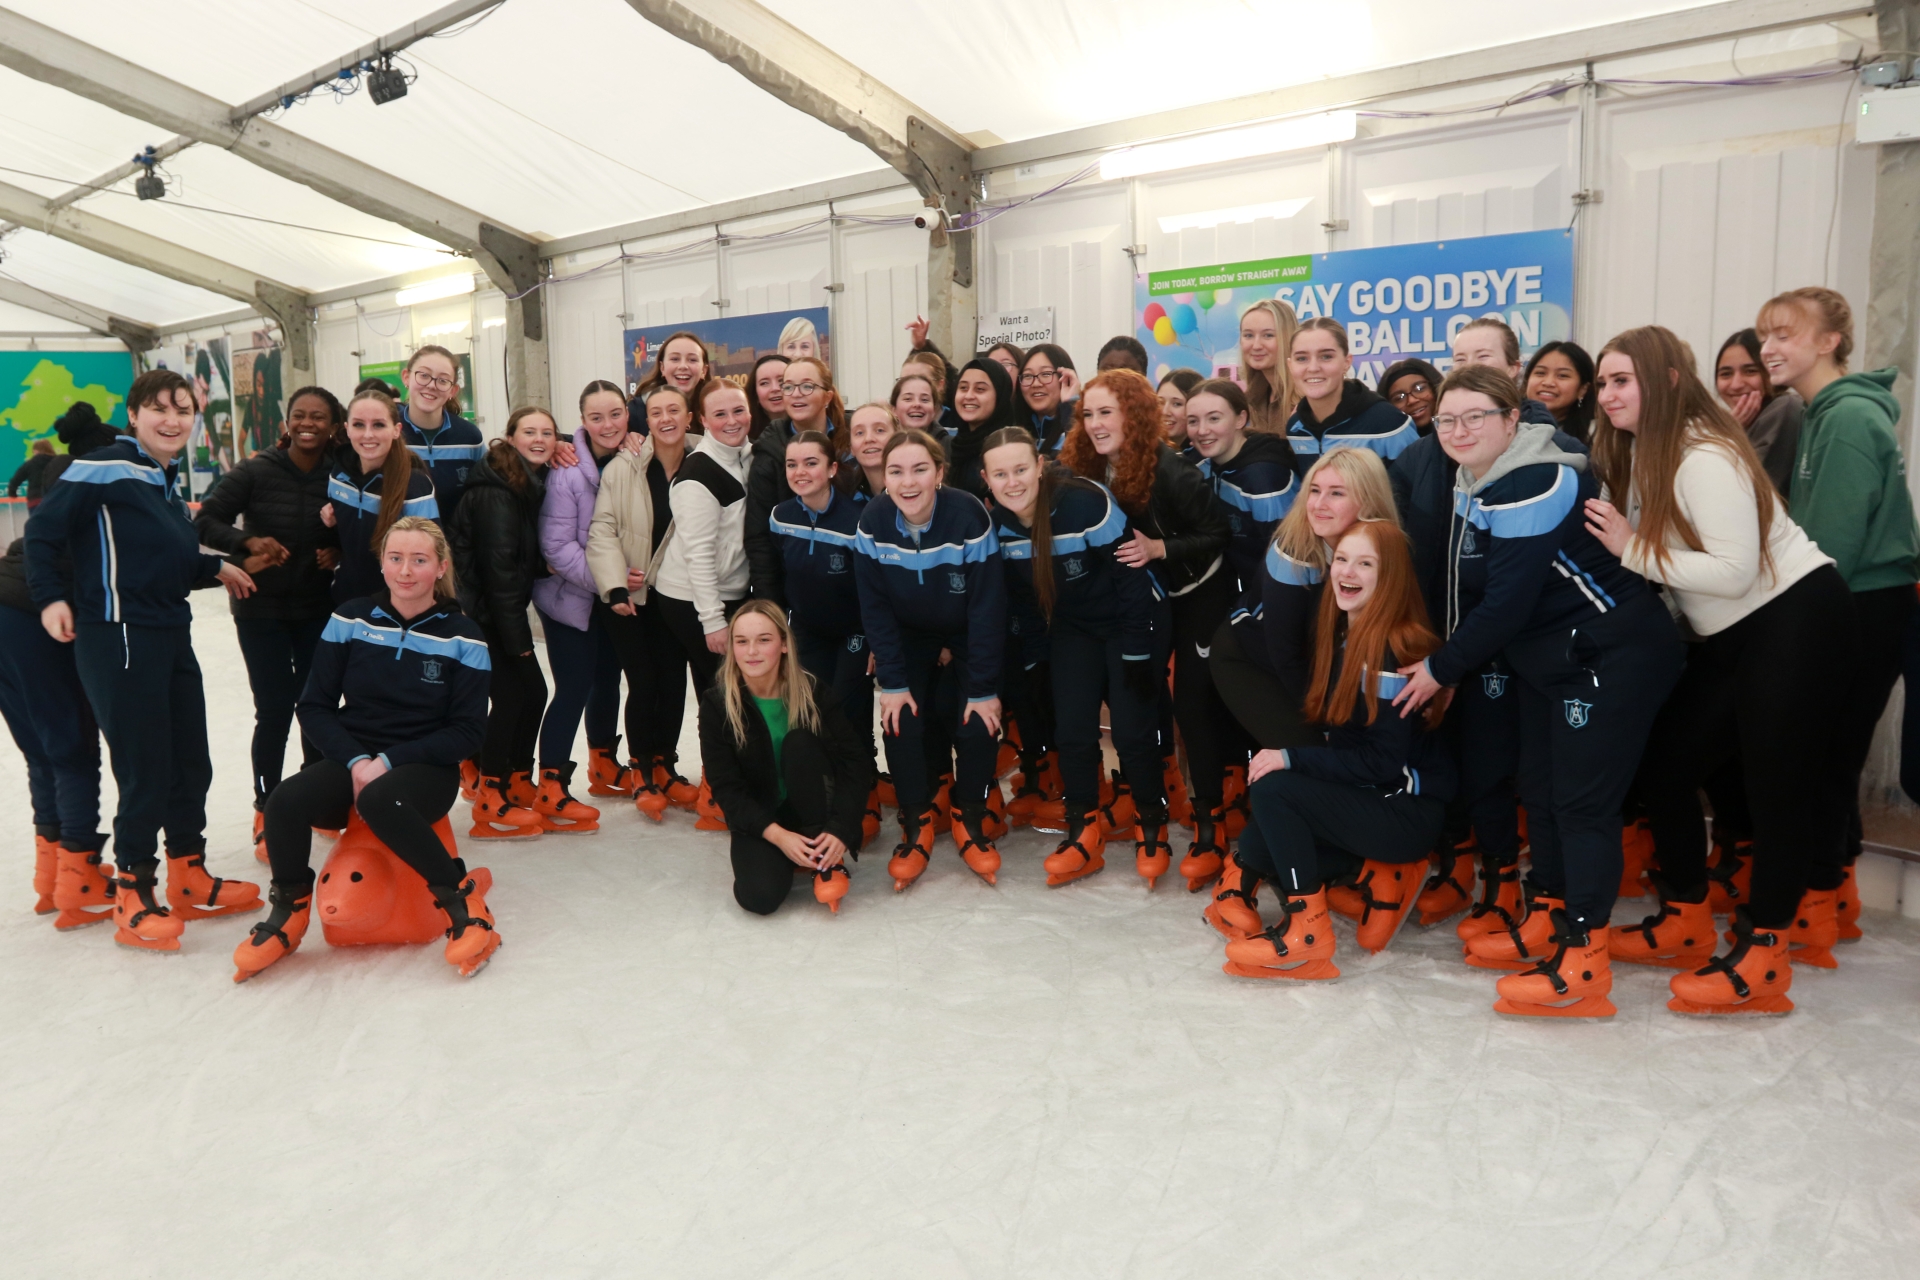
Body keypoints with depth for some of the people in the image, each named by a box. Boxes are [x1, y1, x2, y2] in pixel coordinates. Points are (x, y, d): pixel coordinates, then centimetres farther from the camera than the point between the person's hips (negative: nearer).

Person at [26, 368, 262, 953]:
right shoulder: (103, 468, -9)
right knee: (145, 773, -3)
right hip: (118, 640, -9)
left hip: (172, 636, 9)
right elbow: (44, 531, -10)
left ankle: (189, 881, 28)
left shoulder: (168, 481, 16)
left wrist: (215, 568, 14)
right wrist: (52, 597, -18)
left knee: (191, 765, 14)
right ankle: (133, 898, 13)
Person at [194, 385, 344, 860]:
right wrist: (247, 543, -24)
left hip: (319, 610, 2)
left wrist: (339, 552, -11)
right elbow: (205, 521, -7)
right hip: (262, 610, -2)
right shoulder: (257, 471, -10)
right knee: (274, 711, -3)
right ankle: (266, 815, 13)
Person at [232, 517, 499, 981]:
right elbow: (314, 707, 4)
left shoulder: (462, 637, -4)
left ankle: (462, 901, -19)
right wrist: (355, 761, -13)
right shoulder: (351, 619, 2)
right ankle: (289, 912, -1)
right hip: (351, 762, 3)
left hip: (426, 771, -3)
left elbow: (468, 732, -5)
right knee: (285, 800, -27)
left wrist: (388, 762, -16)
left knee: (380, 801, -36)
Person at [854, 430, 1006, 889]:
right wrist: (892, 682, -17)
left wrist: (984, 689, -23)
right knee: (901, 725, -12)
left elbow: (987, 608, -25)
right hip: (909, 635, 2)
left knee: (975, 727, -13)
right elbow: (875, 607, -15)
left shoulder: (969, 516, -31)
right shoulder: (873, 521, -23)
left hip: (969, 635, -2)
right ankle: (916, 826, 9)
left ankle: (970, 820, 13)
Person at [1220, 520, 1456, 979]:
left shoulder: (1395, 650, -21)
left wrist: (1292, 759, -23)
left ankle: (1306, 935, -16)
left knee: (1271, 788, -24)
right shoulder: (1338, 634, 5)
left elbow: (1383, 761, -23)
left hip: (1407, 808, -8)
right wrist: (1290, 757, -6)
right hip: (1361, 796, 8)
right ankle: (1376, 875, 8)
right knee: (1255, 848, -5)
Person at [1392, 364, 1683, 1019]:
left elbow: (1507, 603, -24)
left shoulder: (1532, 487, -22)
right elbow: (1470, 590, 14)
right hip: (1546, 661, 10)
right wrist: (1446, 661, 8)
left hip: (1611, 658, -10)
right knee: (1539, 789, 15)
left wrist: (1441, 668, -14)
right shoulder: (1475, 484, 7)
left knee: (1583, 801, -8)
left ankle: (1582, 962, -2)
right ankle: (1544, 921, 29)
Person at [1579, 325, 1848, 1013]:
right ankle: (1684, 919, 18)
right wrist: (1621, 542, -9)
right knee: (1664, 762, 4)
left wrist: (1633, 549, -21)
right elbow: (1663, 555, 8)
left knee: (1771, 775, -8)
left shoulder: (1706, 458, -20)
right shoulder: (1636, 453, 6)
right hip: (1728, 636, 9)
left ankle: (1765, 951, 3)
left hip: (1796, 615, -9)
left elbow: (1735, 571, -25)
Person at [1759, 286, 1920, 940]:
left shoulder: (1850, 417, -15)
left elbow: (1834, 537, -19)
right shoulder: (1823, 414, 13)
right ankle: (1833, 887, 25)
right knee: (1827, 754, 14)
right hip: (1846, 608, 9)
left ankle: (1820, 899, 11)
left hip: (1861, 611, -9)